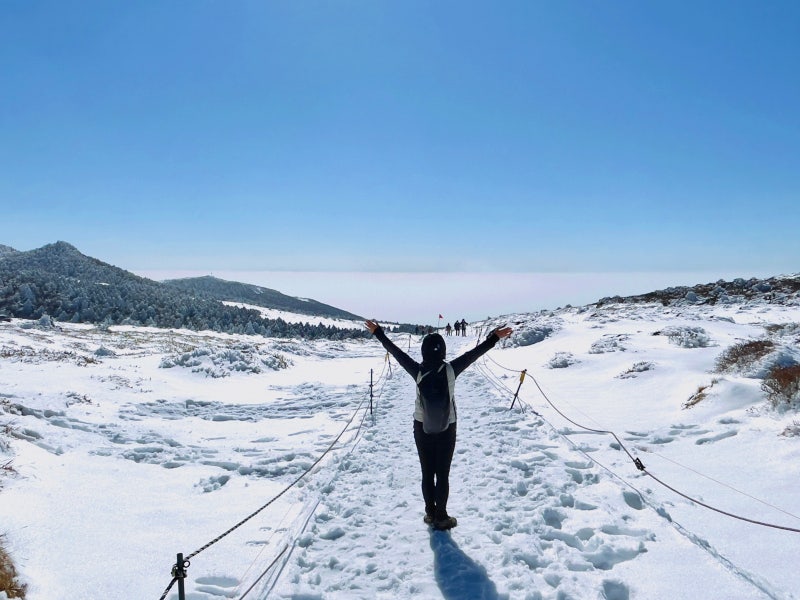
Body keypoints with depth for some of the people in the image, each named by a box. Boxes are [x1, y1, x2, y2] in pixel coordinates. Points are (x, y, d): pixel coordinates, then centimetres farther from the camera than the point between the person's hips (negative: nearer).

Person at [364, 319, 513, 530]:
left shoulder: (418, 371, -13)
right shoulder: (451, 369, -15)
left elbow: (396, 352, -6)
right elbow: (473, 354, -8)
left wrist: (378, 333, 4)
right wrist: (495, 337, 0)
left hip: (422, 427, 1)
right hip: (446, 428, -1)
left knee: (427, 473, 14)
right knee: (443, 474, 8)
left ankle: (430, 513, 24)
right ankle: (441, 517, 14)